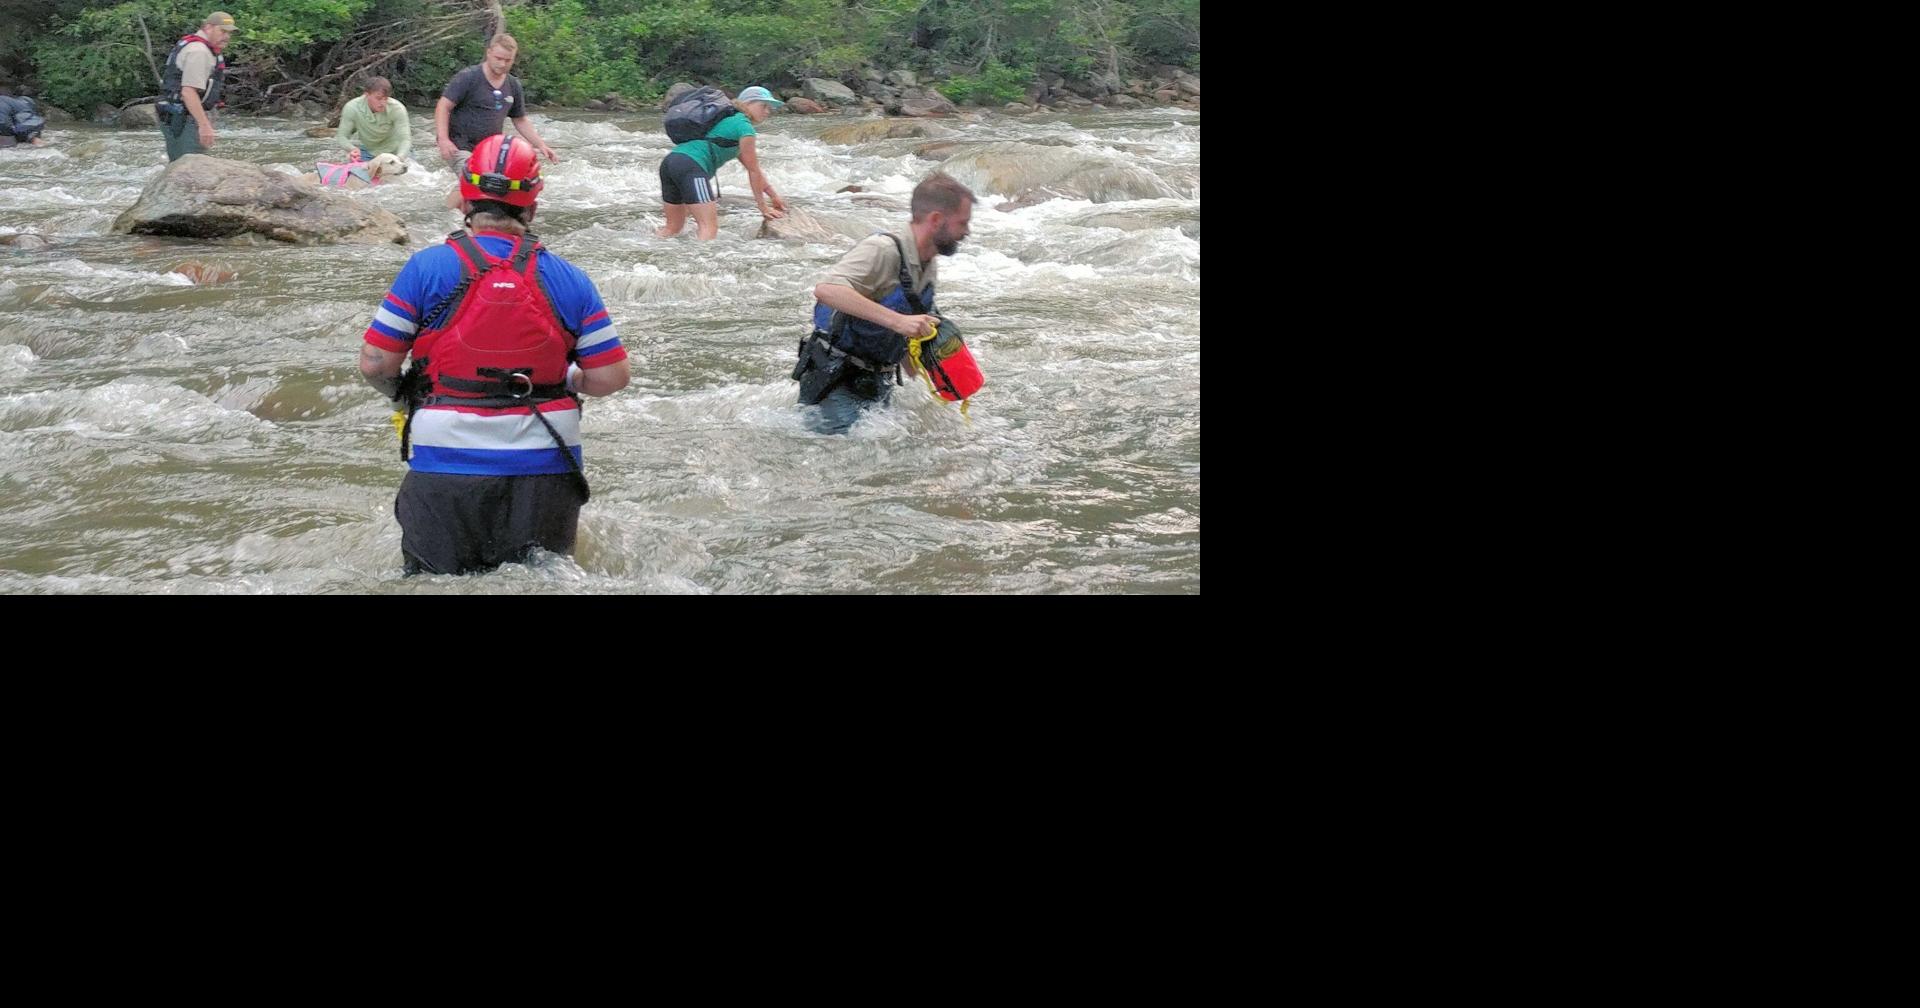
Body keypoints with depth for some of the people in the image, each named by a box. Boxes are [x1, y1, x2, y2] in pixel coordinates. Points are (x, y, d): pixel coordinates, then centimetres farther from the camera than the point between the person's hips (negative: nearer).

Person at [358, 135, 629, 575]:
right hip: (545, 471, 1)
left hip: (446, 468, -1)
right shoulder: (569, 280, -1)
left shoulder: (426, 268, -6)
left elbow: (375, 364, -6)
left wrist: (402, 395, 16)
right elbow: (611, 377, -1)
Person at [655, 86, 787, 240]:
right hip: (691, 166, -10)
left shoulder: (730, 120, 31)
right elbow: (753, 171, 5)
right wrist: (763, 207, 13)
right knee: (710, 227, -19)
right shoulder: (744, 126, 2)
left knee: (673, 228, 17)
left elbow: (753, 168, 34)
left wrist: (774, 197, 33)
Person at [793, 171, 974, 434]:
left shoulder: (929, 268, 8)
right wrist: (897, 320, -39)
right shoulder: (882, 250, -19)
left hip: (878, 383, 8)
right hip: (837, 380, -8)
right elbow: (826, 290, -36)